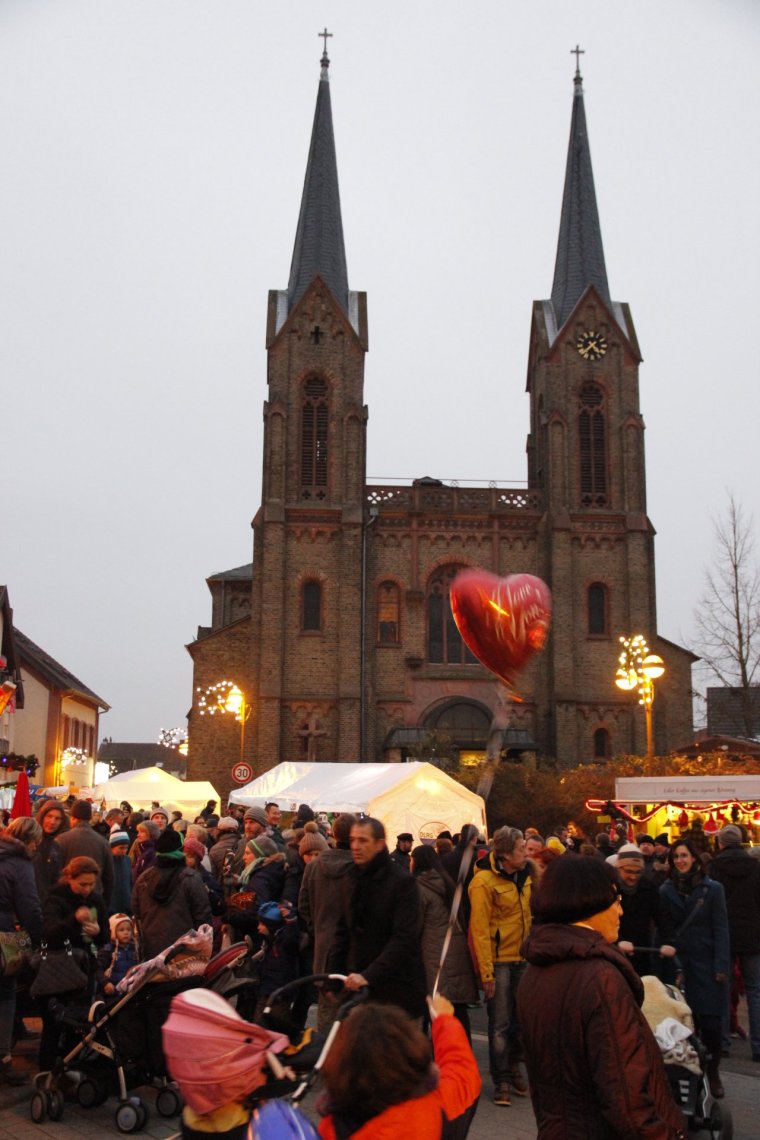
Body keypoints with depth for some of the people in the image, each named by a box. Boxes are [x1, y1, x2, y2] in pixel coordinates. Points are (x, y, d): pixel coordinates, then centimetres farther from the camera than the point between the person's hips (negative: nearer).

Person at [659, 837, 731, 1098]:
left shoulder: (712, 889, 0)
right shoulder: (666, 891, 6)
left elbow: (720, 929, -1)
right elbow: (665, 930, 8)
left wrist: (721, 967, -8)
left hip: (706, 965, -1)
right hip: (679, 966, 2)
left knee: (710, 1022, -3)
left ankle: (712, 1071, 15)